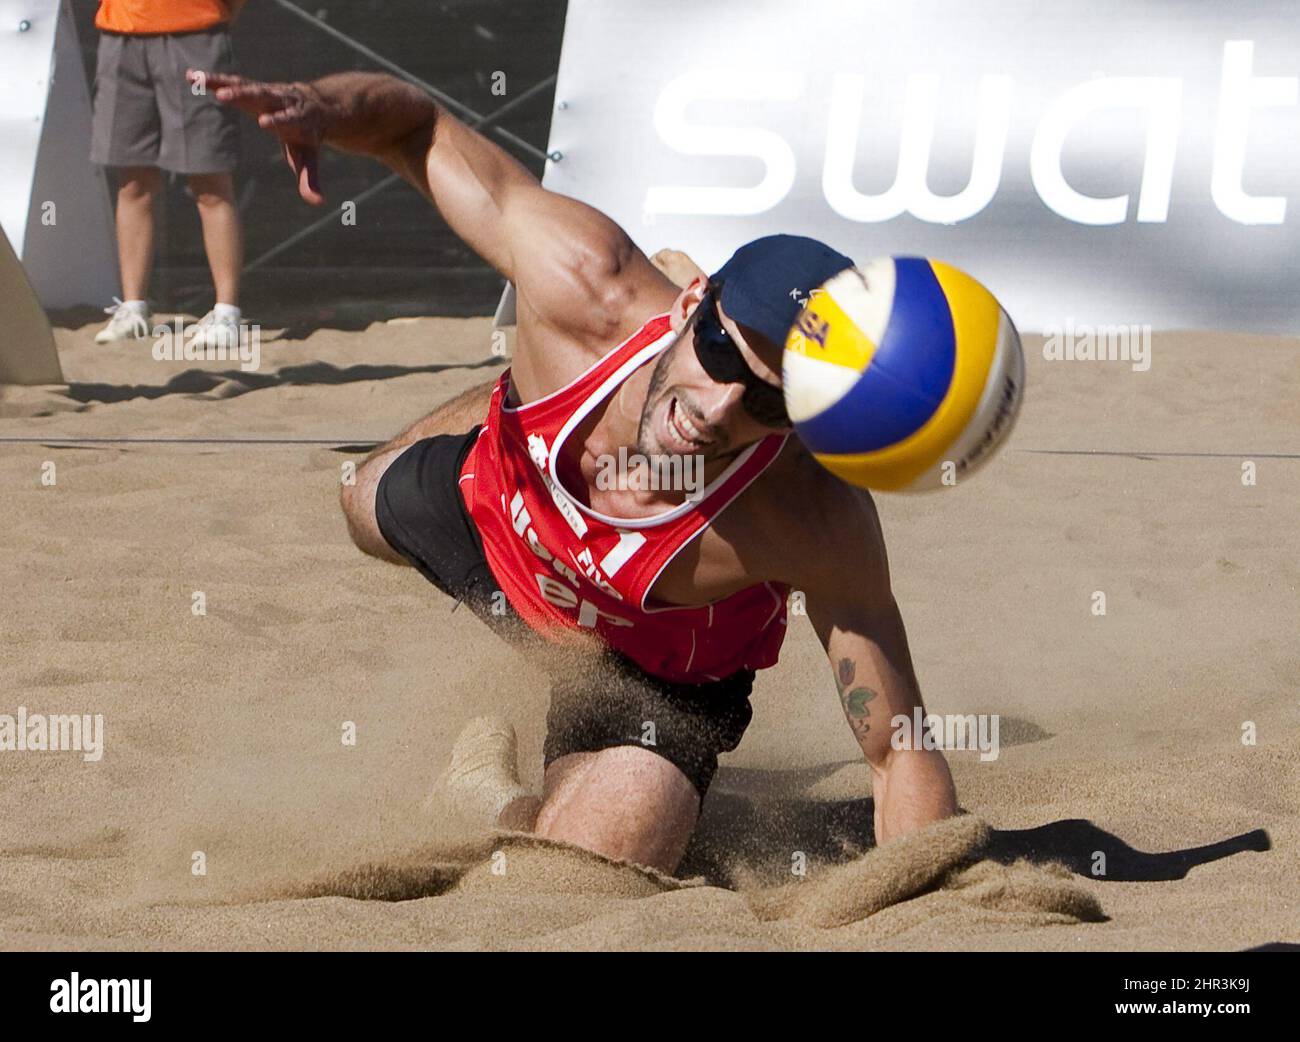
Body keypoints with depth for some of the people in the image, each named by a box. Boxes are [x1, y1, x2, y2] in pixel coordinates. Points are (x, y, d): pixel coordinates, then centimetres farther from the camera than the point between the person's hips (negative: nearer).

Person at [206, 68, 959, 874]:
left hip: (661, 677, -3)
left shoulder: (817, 527, -46)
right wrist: (321, 108, -50)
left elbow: (902, 753, -38)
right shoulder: (584, 280, -41)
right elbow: (416, 125, -27)